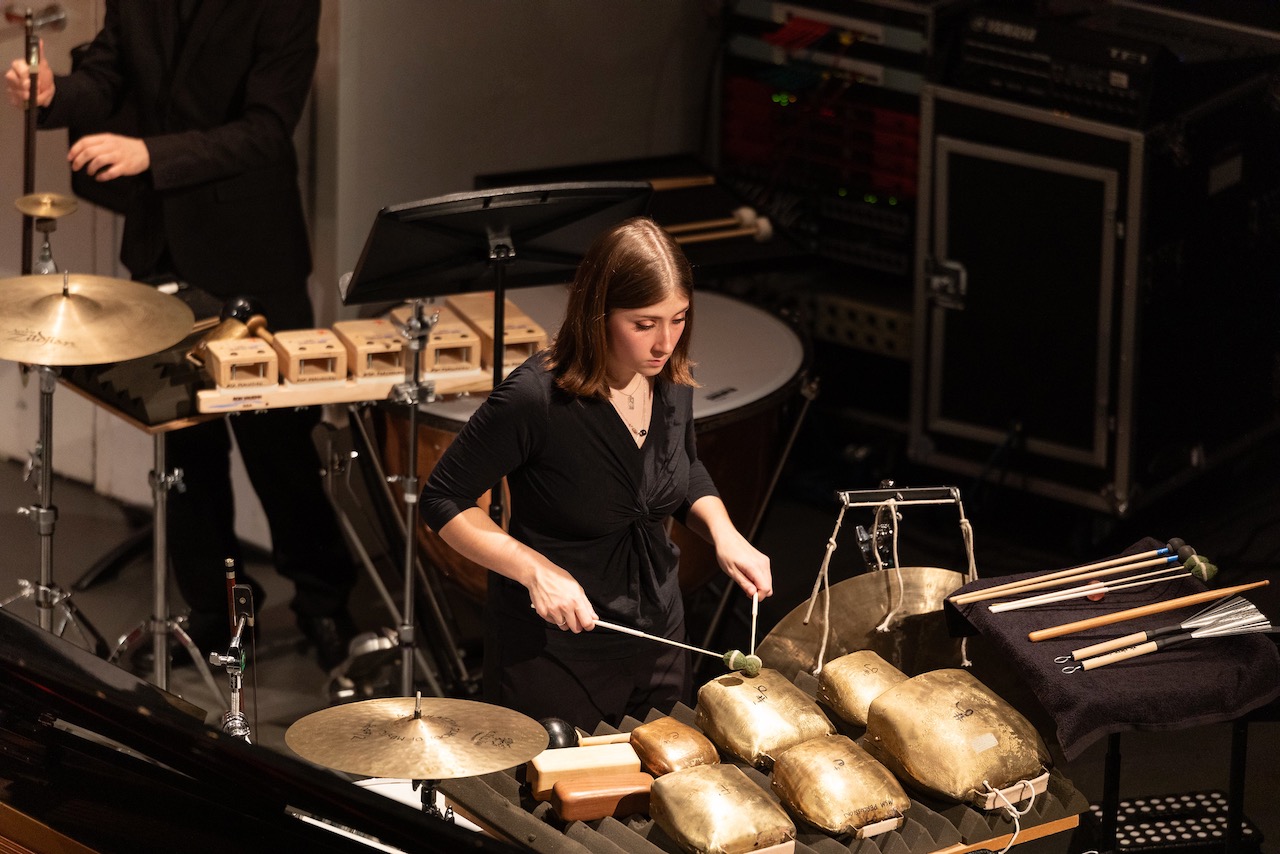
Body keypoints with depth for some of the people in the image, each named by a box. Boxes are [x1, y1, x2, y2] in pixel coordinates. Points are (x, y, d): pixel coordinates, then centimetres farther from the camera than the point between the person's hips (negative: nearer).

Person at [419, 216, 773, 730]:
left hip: (657, 642, 6)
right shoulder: (535, 398, -25)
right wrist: (538, 571, -25)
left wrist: (723, 532, -5)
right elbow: (443, 502, -16)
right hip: (552, 655, -6)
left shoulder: (671, 380, -5)